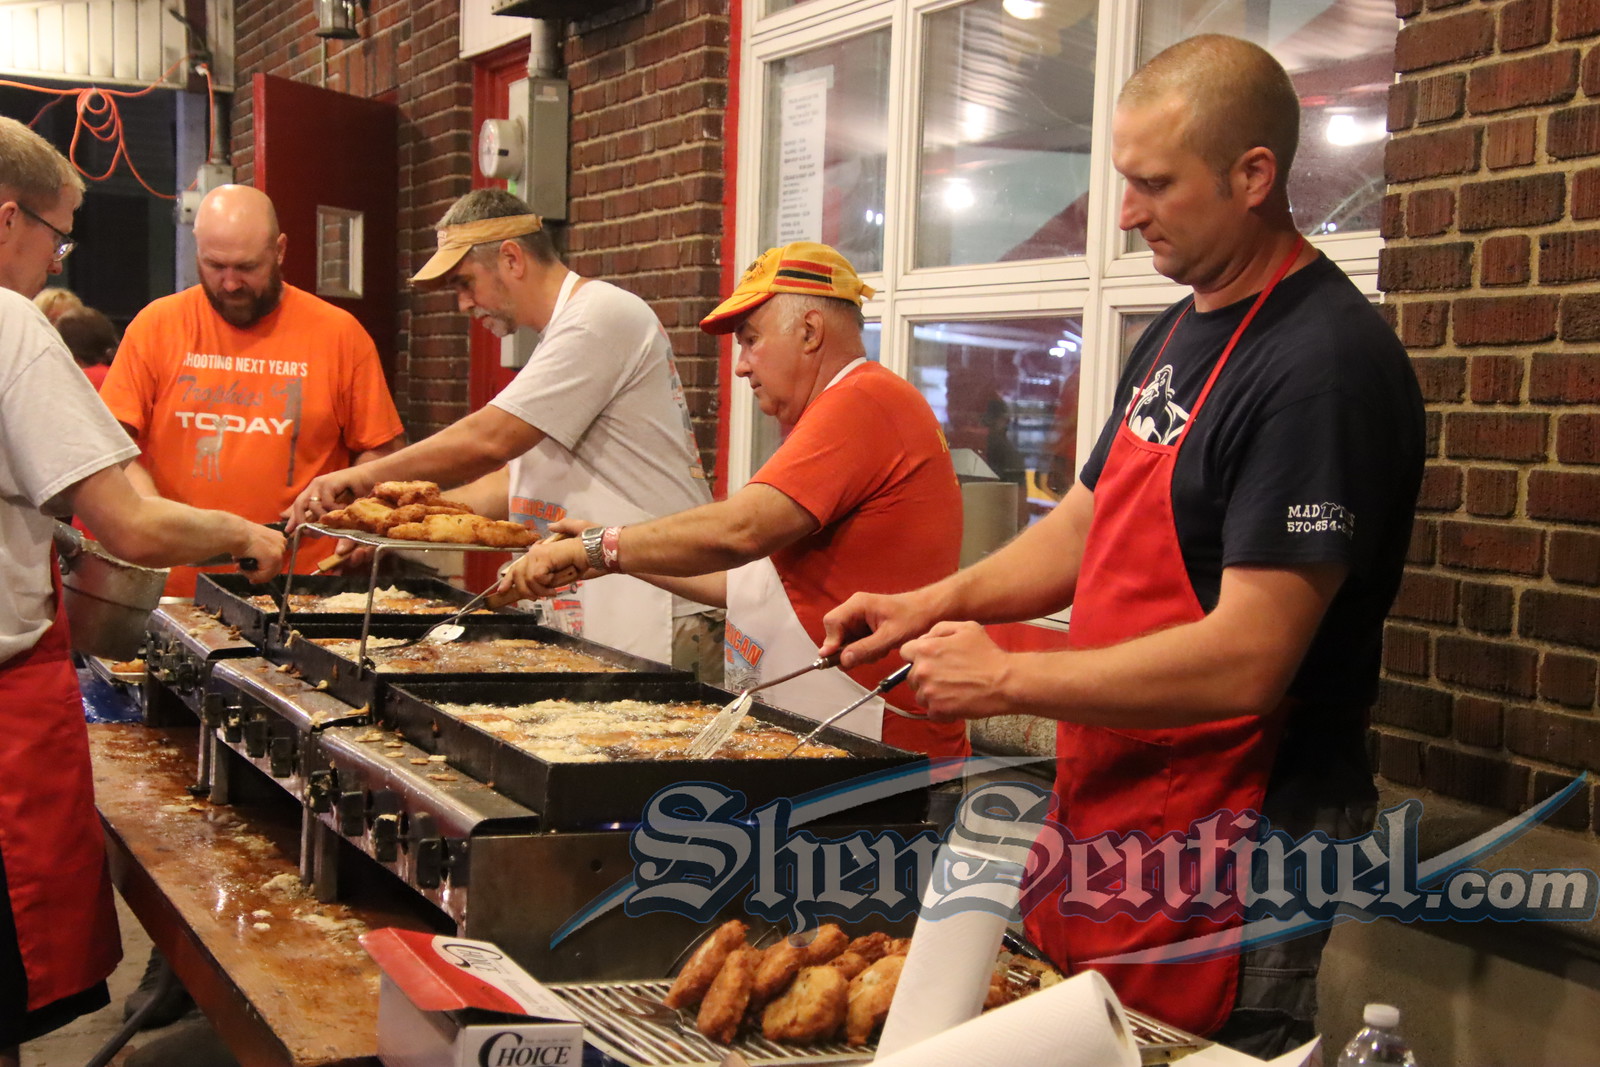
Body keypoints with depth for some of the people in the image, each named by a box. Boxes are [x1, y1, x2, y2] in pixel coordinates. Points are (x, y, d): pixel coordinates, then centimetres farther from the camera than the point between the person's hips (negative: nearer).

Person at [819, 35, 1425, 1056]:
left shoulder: (1327, 365, -20)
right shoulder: (1176, 336, 10)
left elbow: (1247, 660, -25)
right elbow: (1086, 526, 18)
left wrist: (1007, 679, -17)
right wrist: (935, 604, 3)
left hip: (1225, 857, -8)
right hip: (1101, 817, 9)